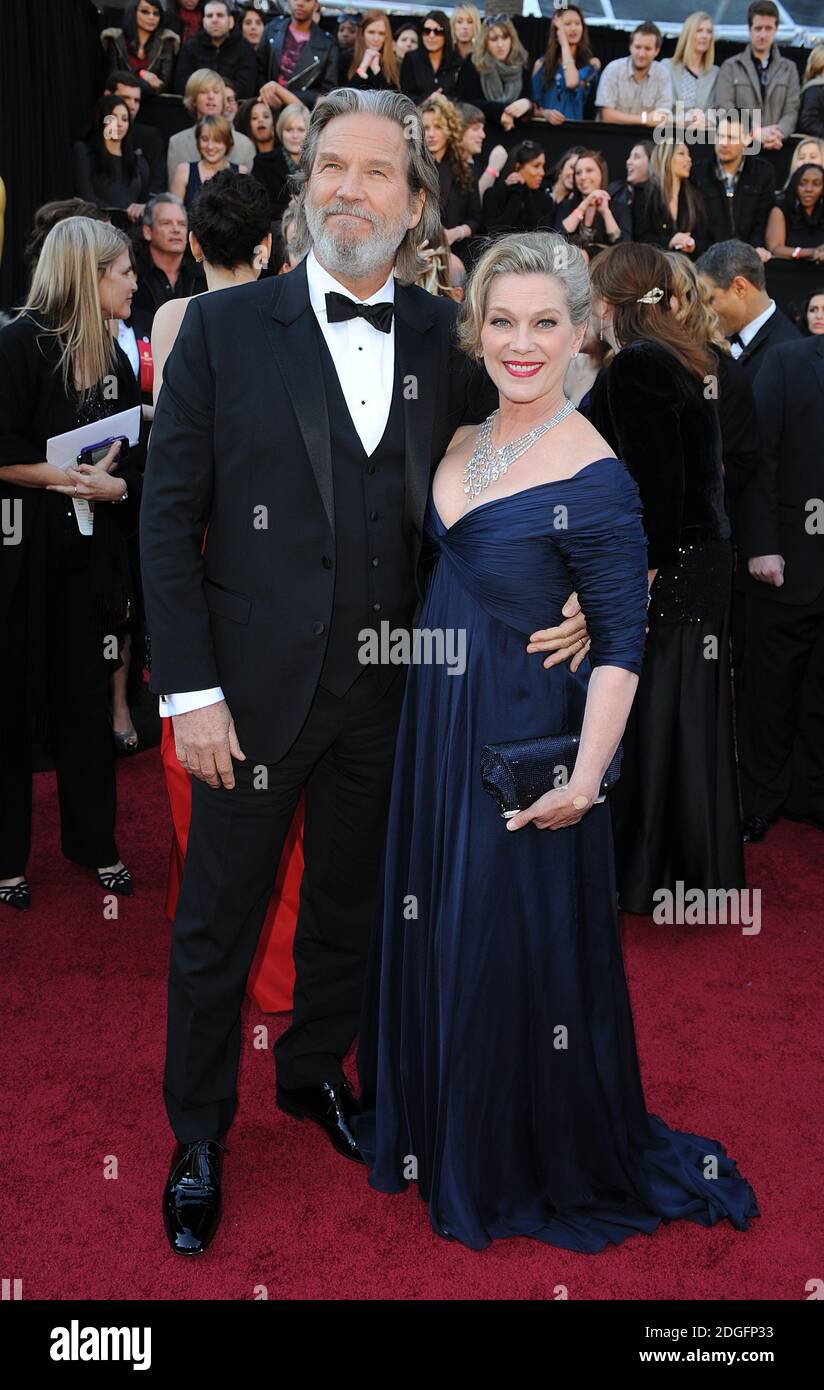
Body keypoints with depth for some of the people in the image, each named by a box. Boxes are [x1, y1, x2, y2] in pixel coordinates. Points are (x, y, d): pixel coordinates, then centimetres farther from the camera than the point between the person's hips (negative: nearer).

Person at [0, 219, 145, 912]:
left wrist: (115, 485, -10)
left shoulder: (113, 355, 11)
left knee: (90, 698, 11)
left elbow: (133, 459, 9)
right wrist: (71, 478, -15)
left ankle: (94, 842, 25)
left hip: (91, 554, 6)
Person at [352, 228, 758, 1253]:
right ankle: (443, 1134, 45)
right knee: (435, 930, 20)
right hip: (437, 725, 8)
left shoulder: (593, 477, -18)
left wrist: (586, 774, -25)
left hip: (520, 741, -7)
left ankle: (542, 1164, 35)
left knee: (511, 947, 8)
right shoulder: (464, 444, 4)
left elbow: (621, 642, -17)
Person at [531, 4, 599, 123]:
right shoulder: (541, 64, 10)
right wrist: (545, 113, -14)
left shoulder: (591, 63, 5)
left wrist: (564, 43, -3)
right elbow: (534, 107, 10)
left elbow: (572, 83, -15)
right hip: (547, 125, 2)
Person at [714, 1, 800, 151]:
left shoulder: (789, 68, 18)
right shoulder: (730, 66, 11)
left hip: (776, 146, 2)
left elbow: (792, 111, 9)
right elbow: (724, 109, -1)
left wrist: (778, 134, -13)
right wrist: (756, 133, -14)